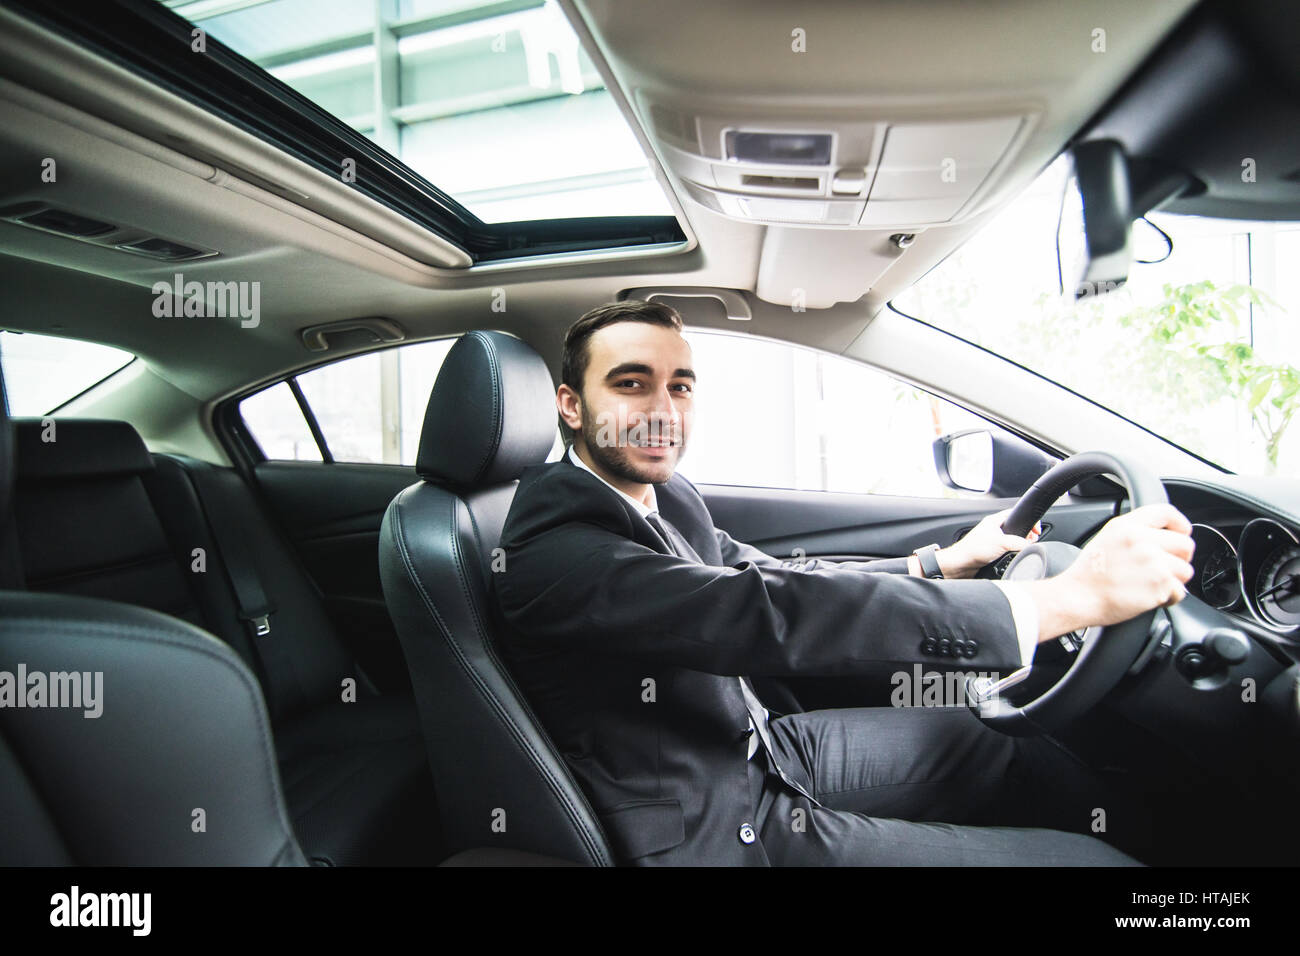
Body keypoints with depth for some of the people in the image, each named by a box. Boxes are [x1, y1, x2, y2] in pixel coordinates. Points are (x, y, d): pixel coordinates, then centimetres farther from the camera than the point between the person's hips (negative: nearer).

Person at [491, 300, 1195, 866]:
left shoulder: (668, 500, 2)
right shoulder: (551, 549, -26)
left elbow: (778, 579, 12)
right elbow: (767, 615, -36)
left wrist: (943, 562, 9)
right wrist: (1069, 597, -34)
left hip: (764, 748, 9)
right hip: (725, 833, -8)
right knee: (1087, 856, -7)